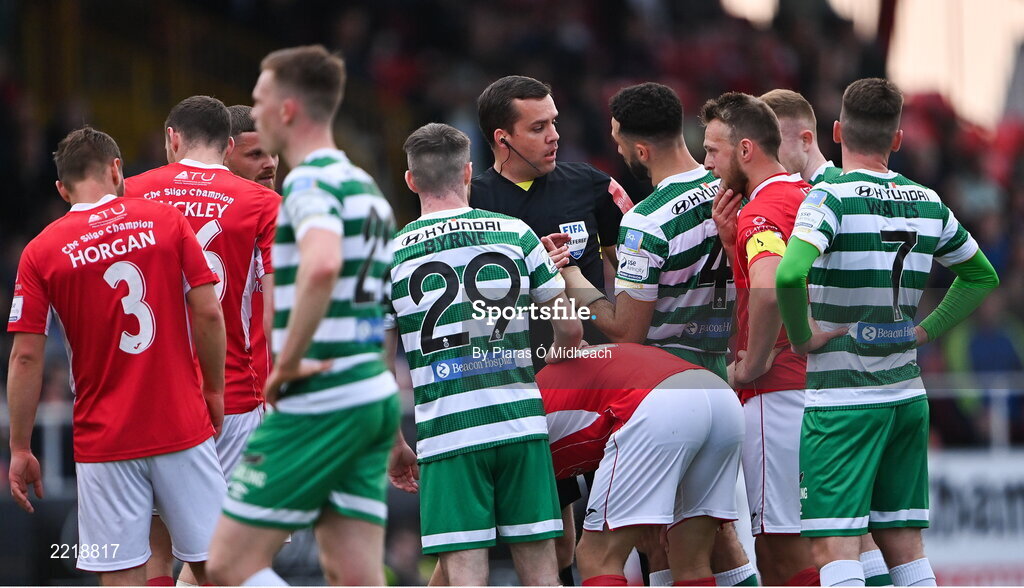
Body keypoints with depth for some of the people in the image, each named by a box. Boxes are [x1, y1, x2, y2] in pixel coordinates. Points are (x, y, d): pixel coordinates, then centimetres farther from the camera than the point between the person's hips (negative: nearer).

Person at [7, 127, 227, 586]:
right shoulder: (166, 221, 0)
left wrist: (20, 449, 2)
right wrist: (214, 390, 10)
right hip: (182, 425, 1)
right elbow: (208, 312, -3)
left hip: (102, 439, -1)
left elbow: (26, 358, -4)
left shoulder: (41, 252, -2)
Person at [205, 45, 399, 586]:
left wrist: (287, 362, -22)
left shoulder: (312, 181, -12)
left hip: (320, 404, -9)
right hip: (374, 397, 9)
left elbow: (322, 265, -32)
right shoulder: (365, 186, 19)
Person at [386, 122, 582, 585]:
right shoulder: (517, 234, 6)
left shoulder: (392, 253, 2)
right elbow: (570, 329, 9)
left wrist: (394, 448, 14)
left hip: (446, 429, -2)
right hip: (521, 422, 2)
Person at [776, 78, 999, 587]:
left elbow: (789, 276, -28)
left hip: (841, 398, -6)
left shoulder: (831, 197, -12)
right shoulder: (928, 203, 7)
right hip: (906, 393, 6)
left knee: (834, 546, -8)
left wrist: (802, 337, -12)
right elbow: (982, 276, 22)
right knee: (904, 546, 11)